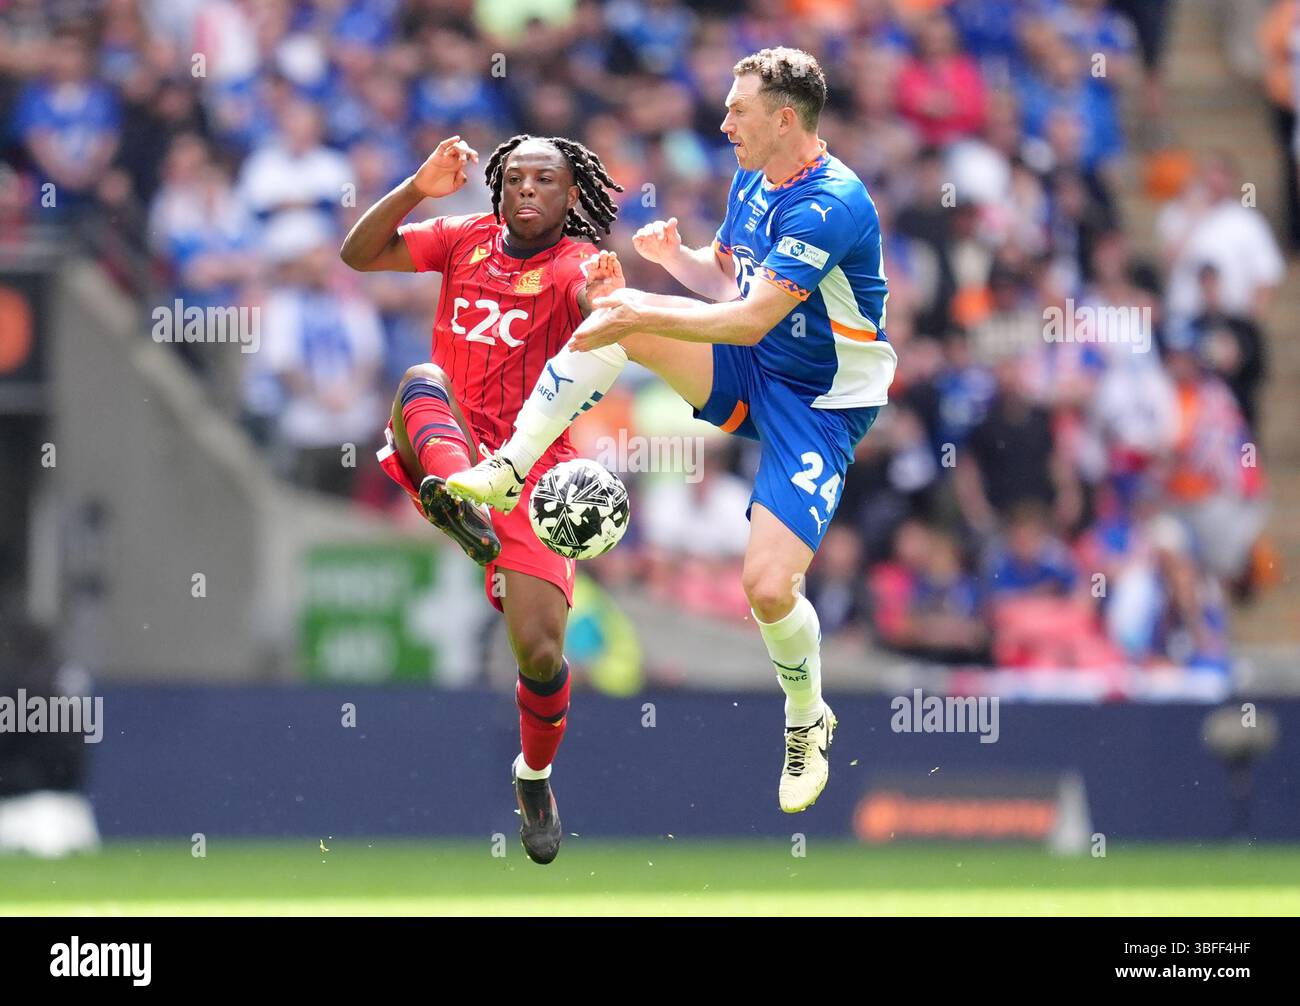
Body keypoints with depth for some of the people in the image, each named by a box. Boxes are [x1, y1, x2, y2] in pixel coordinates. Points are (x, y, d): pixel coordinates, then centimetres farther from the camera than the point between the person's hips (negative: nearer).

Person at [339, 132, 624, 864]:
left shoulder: (574, 263, -4)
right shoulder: (468, 240, 7)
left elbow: (596, 307, -29)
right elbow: (359, 254, 1)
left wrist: (604, 297, -53)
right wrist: (417, 190, -14)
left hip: (532, 468, -2)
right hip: (450, 447, 2)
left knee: (541, 652, -6)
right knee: (422, 380, -32)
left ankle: (537, 775, 25)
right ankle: (454, 495, -62)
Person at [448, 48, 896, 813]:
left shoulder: (832, 204, -27)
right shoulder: (752, 182, 2)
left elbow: (749, 319, -31)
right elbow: (729, 281, 15)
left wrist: (644, 318, -27)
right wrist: (676, 256, -6)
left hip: (821, 405, -8)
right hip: (748, 373, 8)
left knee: (768, 587, -18)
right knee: (616, 311, -13)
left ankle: (808, 723, 11)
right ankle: (509, 470, -10)